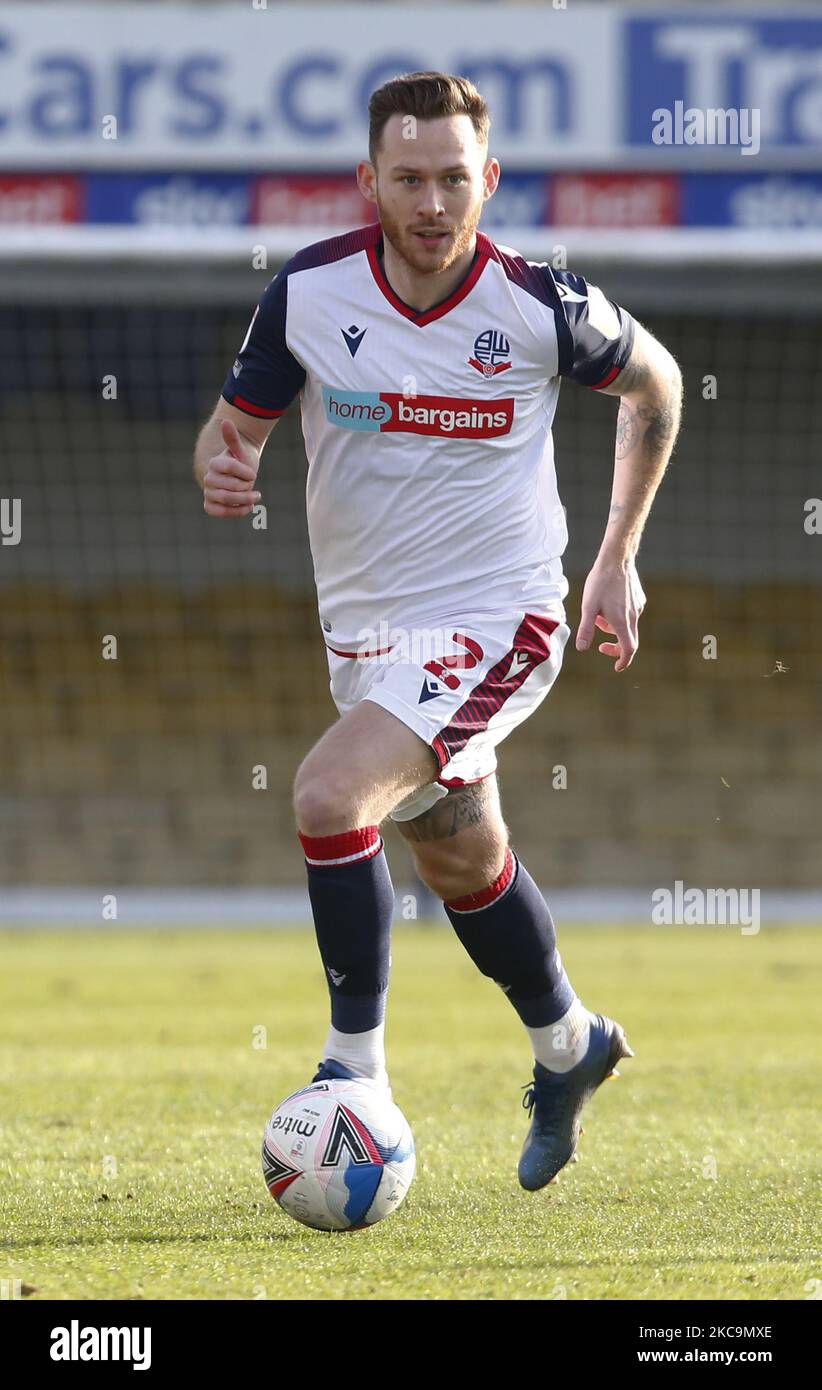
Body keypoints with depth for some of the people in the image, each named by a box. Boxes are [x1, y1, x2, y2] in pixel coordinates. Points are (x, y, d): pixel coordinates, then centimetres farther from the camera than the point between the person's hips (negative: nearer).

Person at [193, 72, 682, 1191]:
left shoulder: (539, 304, -17)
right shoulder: (308, 291, -12)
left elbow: (654, 382, 3)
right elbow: (234, 426, 1)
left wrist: (619, 560, 3)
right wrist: (220, 473, -24)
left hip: (498, 618, -5)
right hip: (365, 627, 5)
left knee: (329, 797, -26)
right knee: (461, 863, 23)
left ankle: (356, 1072, -12)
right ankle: (567, 1047, 49)